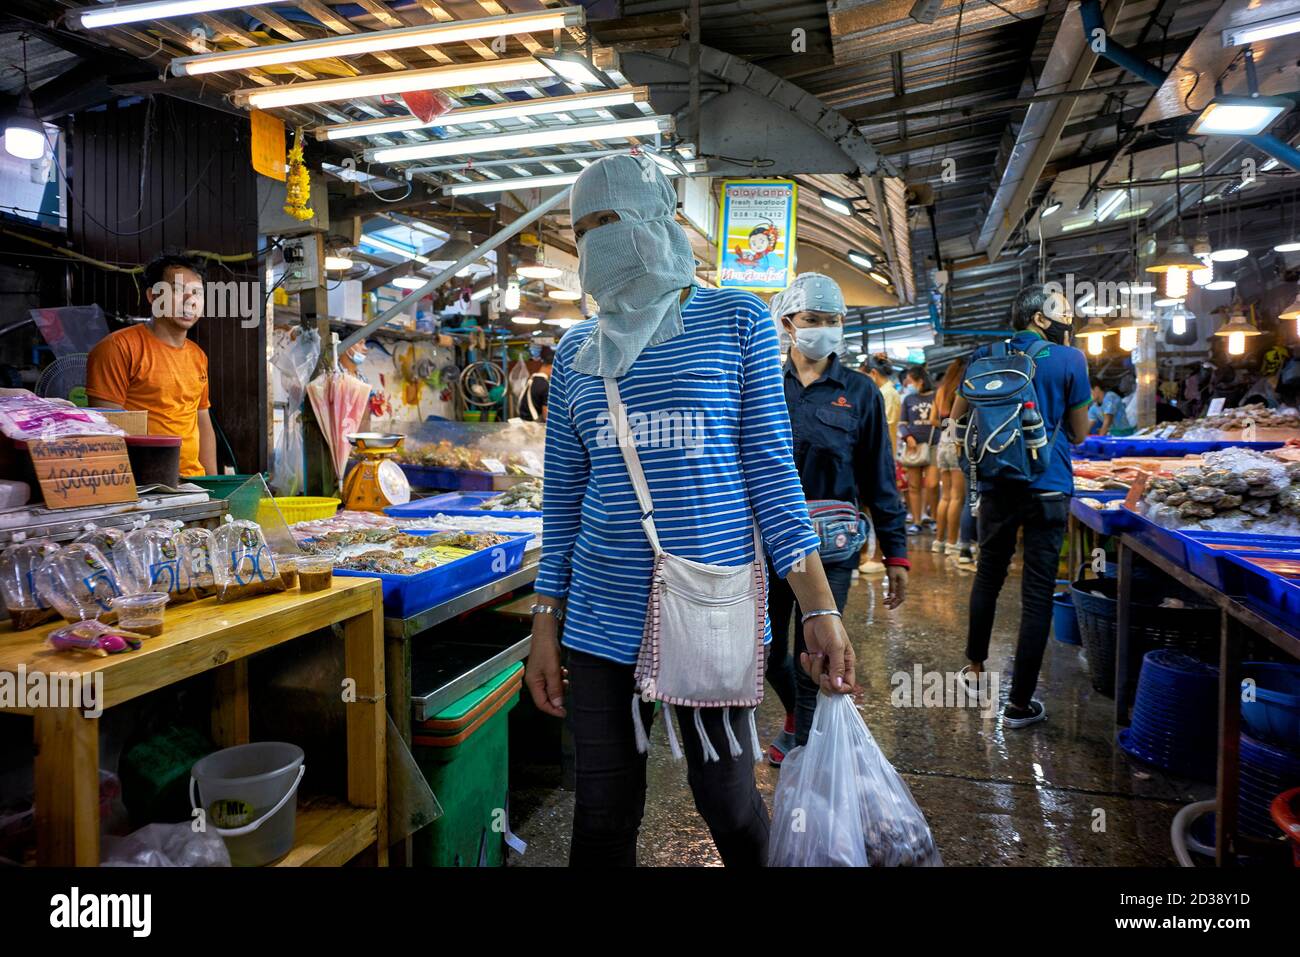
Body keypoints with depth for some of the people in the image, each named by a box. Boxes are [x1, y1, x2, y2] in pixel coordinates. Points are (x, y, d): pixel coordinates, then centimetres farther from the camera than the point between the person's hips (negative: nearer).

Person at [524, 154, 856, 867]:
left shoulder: (737, 321, -1)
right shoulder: (576, 351, 8)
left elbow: (770, 469, -4)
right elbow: (562, 498, 9)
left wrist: (820, 609, -10)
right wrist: (545, 624, 6)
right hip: (603, 619, 3)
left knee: (725, 797, 13)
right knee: (604, 816, 12)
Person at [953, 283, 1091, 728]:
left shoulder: (988, 354, 3)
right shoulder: (1070, 359, -5)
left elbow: (958, 411, 13)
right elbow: (1079, 433, 3)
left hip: (997, 486, 4)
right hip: (1048, 489, -3)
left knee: (988, 575, 22)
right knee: (1037, 592, 1)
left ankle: (975, 666, 38)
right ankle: (1019, 703, 6)